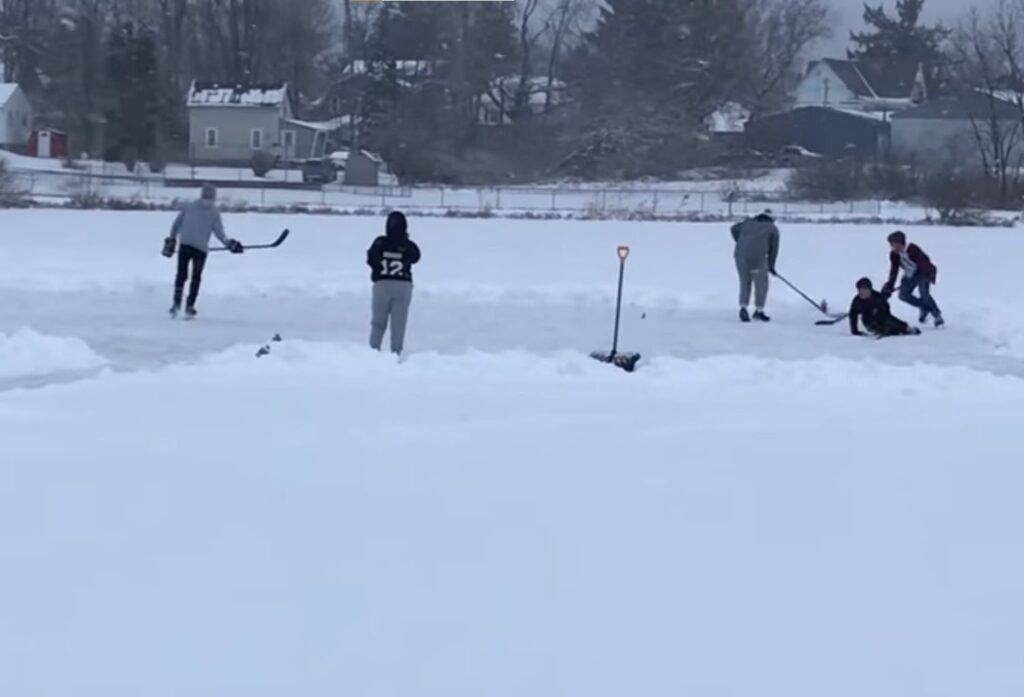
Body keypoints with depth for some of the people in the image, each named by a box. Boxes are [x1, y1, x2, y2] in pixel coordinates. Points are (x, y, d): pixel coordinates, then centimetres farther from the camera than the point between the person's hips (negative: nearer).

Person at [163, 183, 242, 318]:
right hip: (200, 248, -1)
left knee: (181, 275, 9)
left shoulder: (188, 207, 11)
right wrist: (229, 244, 4)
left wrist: (171, 240, 21)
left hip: (184, 246, 1)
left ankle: (177, 303, -5)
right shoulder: (214, 212, 5)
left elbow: (176, 224, 13)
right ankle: (189, 306, 8)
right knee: (196, 278, 11)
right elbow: (219, 232, -2)